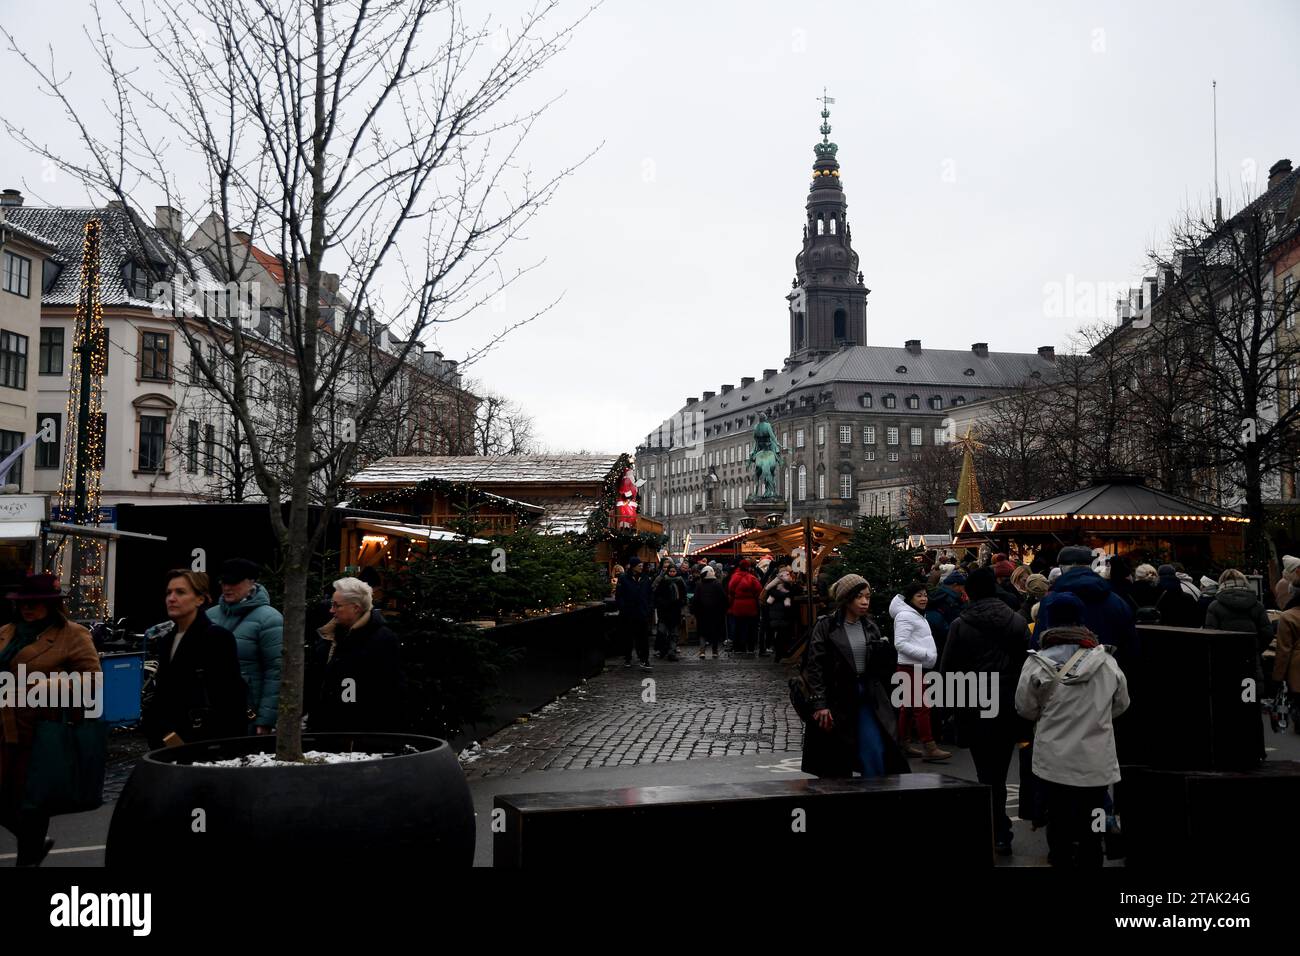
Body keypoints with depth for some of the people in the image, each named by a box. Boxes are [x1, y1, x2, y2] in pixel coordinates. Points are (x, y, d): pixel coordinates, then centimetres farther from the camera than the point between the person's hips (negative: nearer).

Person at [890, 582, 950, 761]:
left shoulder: (917, 615, 19)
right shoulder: (905, 616, -13)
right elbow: (900, 643, -20)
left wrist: (930, 654, 13)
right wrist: (926, 654, -21)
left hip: (917, 667, 10)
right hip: (910, 667, -10)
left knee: (908, 707, 13)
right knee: (922, 707, -12)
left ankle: (904, 744, 18)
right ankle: (929, 748, -13)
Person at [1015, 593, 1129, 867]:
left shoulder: (1037, 663, -11)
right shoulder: (1106, 661, -7)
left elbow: (1025, 708, -2)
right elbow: (1121, 704, 6)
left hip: (1055, 758, 0)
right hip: (1096, 759, 0)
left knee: (1059, 817, 13)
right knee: (1090, 824, 12)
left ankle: (1061, 858, 22)